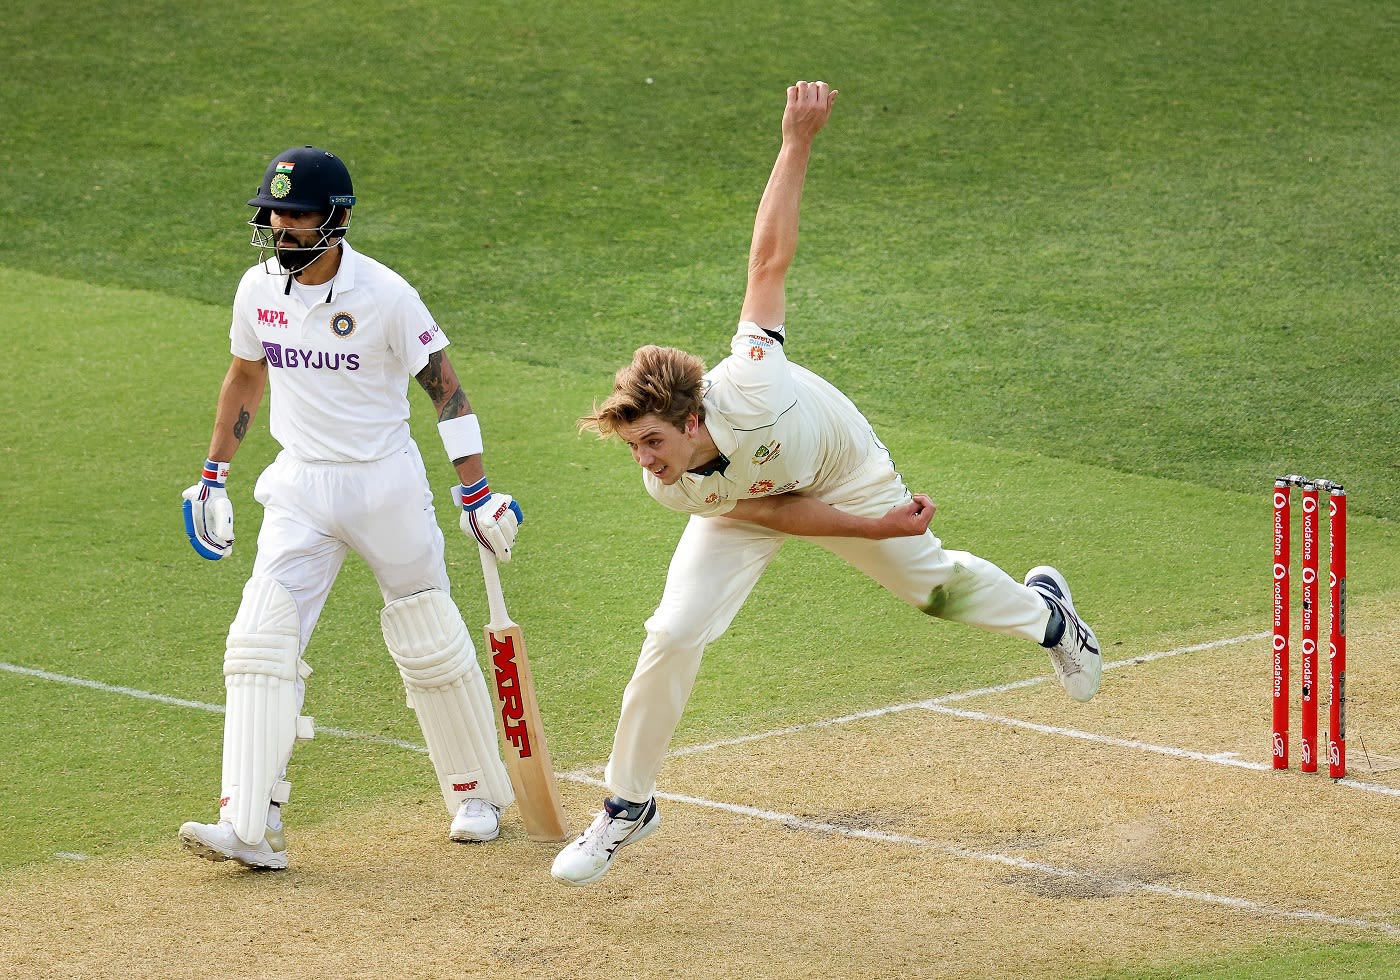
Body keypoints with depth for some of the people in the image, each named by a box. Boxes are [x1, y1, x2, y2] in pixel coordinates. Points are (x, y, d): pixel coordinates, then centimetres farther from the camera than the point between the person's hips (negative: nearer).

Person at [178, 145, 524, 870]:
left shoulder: (384, 294, -15)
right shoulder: (259, 289, -1)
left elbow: (445, 387, -9)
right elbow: (245, 378, 16)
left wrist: (475, 493, -11)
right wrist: (213, 475, 17)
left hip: (386, 483, -4)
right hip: (299, 490, 4)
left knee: (432, 646, 7)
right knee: (260, 641, -11)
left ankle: (478, 793, 29)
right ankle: (250, 828, -15)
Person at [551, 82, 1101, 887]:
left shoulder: (750, 386, -47)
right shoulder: (675, 487, -33)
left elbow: (771, 256, -45)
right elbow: (774, 512, -18)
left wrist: (799, 140, -49)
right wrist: (879, 527, -19)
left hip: (845, 471, -1)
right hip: (751, 501, 1)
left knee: (931, 581, 22)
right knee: (673, 635, -13)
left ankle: (1043, 610, 57)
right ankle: (628, 807, 6)